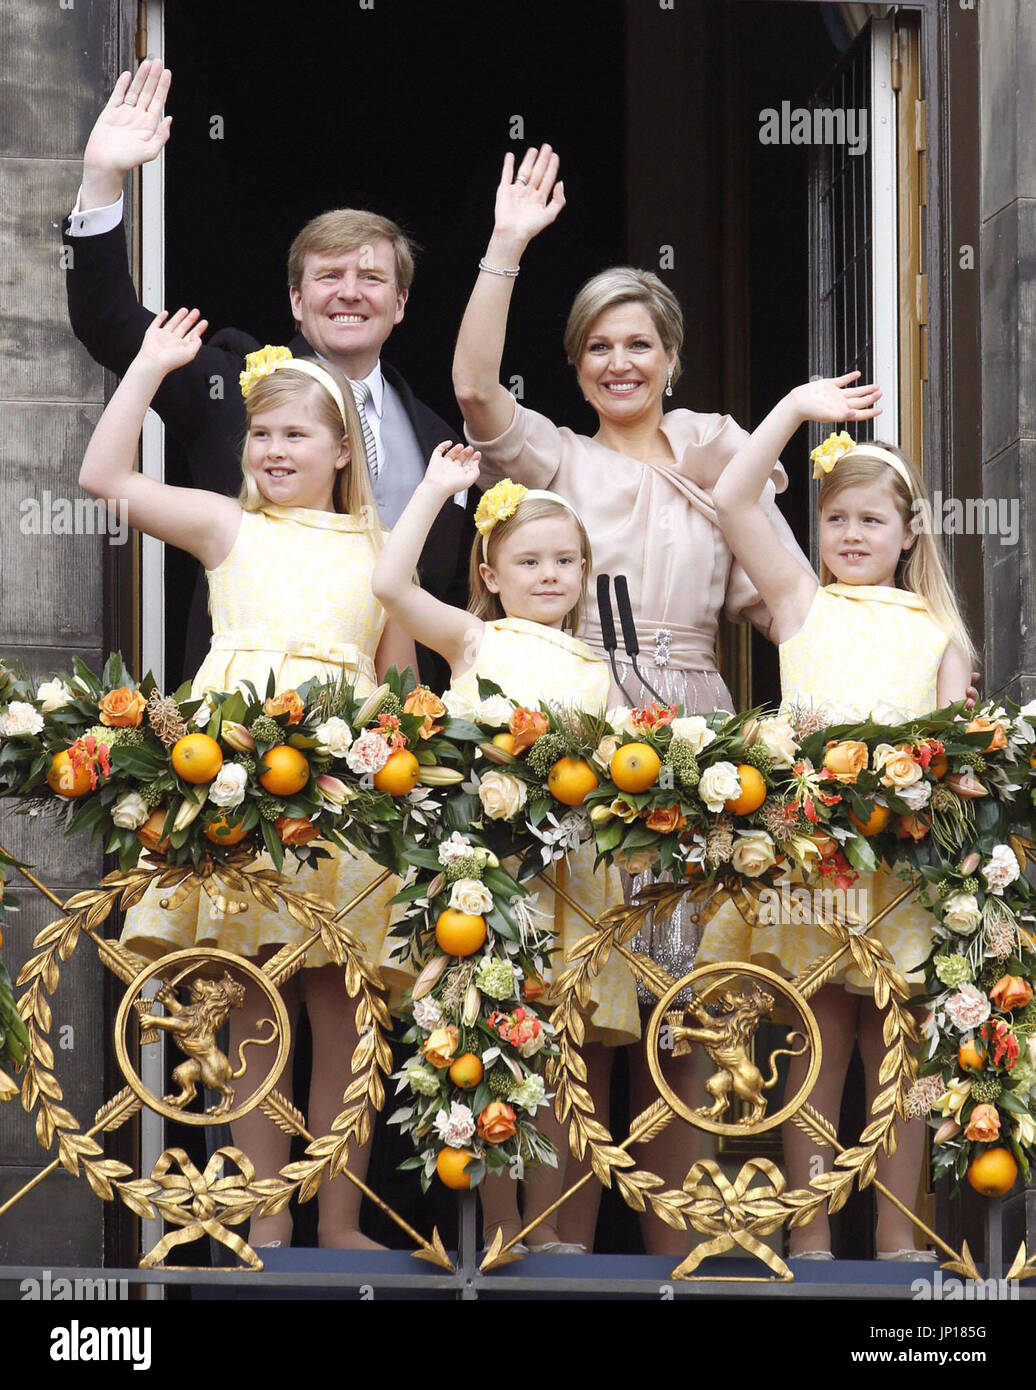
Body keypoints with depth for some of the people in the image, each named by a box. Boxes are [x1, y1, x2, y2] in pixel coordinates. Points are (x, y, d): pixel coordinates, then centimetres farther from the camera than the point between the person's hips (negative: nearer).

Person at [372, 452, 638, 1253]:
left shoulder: (594, 673, 19)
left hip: (571, 862, 4)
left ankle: (545, 1224, 11)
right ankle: (499, 1227, 3)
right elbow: (390, 585, -7)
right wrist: (435, 491, -3)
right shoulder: (476, 641, 7)